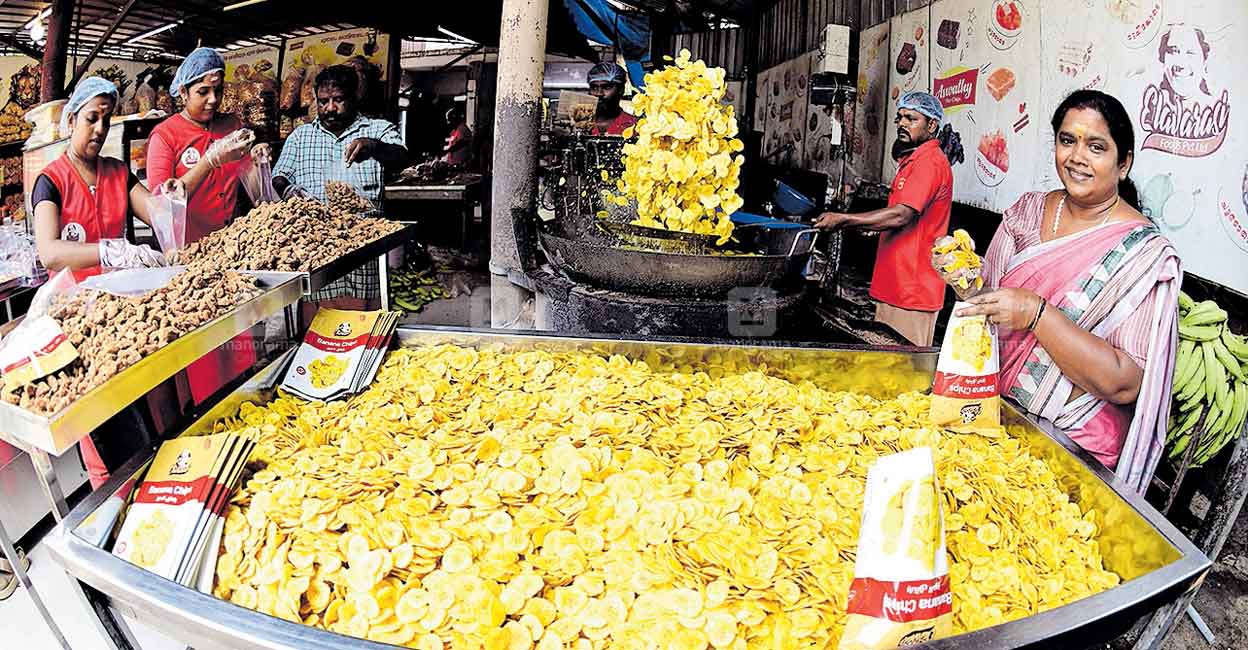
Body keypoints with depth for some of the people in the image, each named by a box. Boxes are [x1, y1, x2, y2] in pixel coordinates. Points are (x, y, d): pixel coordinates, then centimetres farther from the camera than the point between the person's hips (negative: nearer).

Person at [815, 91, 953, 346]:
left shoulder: (930, 161, -14)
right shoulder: (912, 160, 21)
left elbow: (901, 215, -24)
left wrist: (843, 219, -21)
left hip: (914, 292, -10)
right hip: (894, 287, 10)